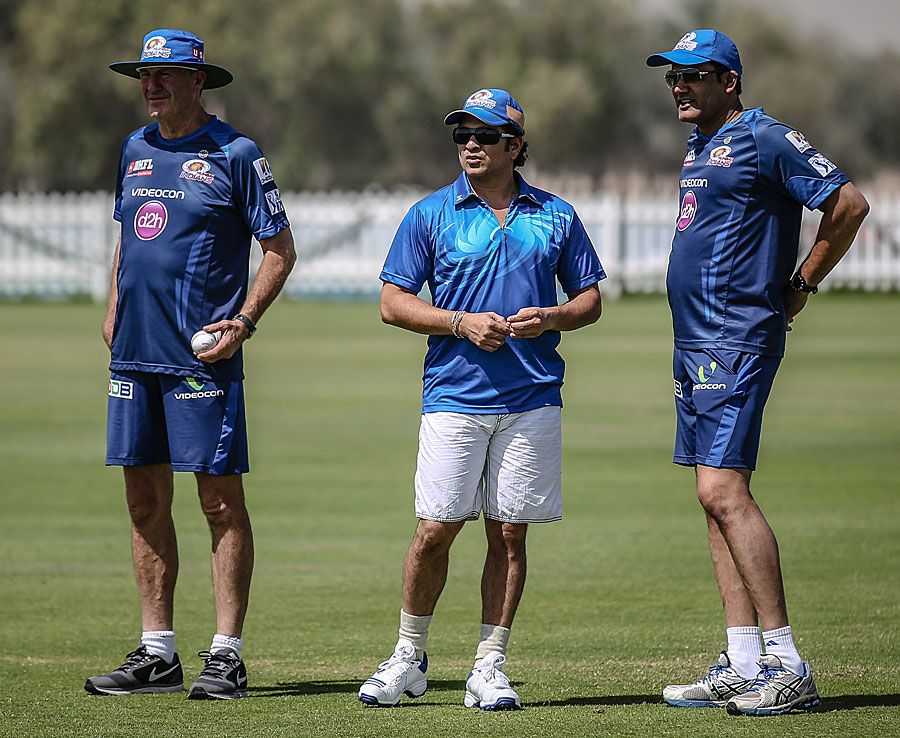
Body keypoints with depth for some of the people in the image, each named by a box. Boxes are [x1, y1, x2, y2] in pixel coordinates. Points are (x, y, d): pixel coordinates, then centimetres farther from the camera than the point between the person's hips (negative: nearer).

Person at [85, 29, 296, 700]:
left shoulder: (235, 154, -4)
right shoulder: (136, 150, 15)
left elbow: (280, 248, -3)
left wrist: (244, 321, -13)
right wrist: (113, 312, 14)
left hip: (202, 355, -7)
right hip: (135, 354, 7)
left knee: (221, 500, -5)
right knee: (146, 500, 7)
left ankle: (227, 655, -3)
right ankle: (157, 653, 13)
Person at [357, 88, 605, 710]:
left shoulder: (556, 216, 9)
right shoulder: (431, 214, 4)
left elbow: (590, 298, 14)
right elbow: (394, 303, 3)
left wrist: (552, 319, -8)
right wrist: (462, 322, -12)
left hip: (532, 400, 1)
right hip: (454, 396, -1)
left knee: (510, 534, 2)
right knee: (435, 530, -4)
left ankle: (490, 668, 9)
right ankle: (409, 658, 12)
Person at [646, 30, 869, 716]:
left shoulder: (764, 138, -10)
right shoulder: (699, 148, 18)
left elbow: (849, 203, -15)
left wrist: (802, 285, -7)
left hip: (739, 342, -10)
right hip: (696, 344, 10)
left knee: (725, 492, -16)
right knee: (716, 498, 8)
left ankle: (788, 666, -15)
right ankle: (743, 666, 10)